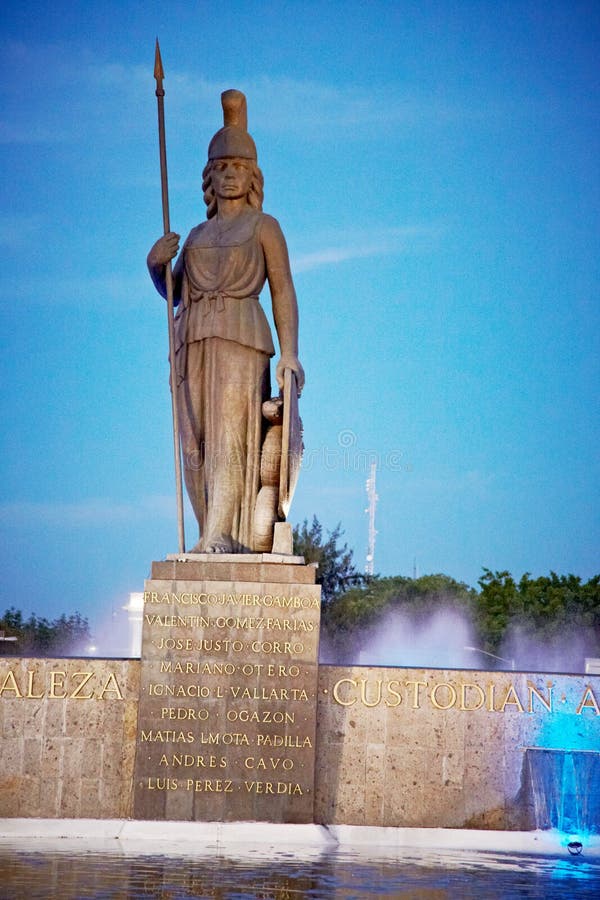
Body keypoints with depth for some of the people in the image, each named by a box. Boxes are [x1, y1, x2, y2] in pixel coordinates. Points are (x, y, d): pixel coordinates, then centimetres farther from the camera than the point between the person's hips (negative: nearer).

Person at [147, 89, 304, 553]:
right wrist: (156, 264, 2)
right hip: (193, 340, 5)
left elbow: (283, 290, 2)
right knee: (197, 443, -4)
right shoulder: (197, 235, 23)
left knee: (230, 432, -18)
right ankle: (216, 544, -5)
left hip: (240, 337, -5)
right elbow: (173, 291, 24)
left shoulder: (263, 226, 9)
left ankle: (219, 537, -28)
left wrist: (290, 352, -9)